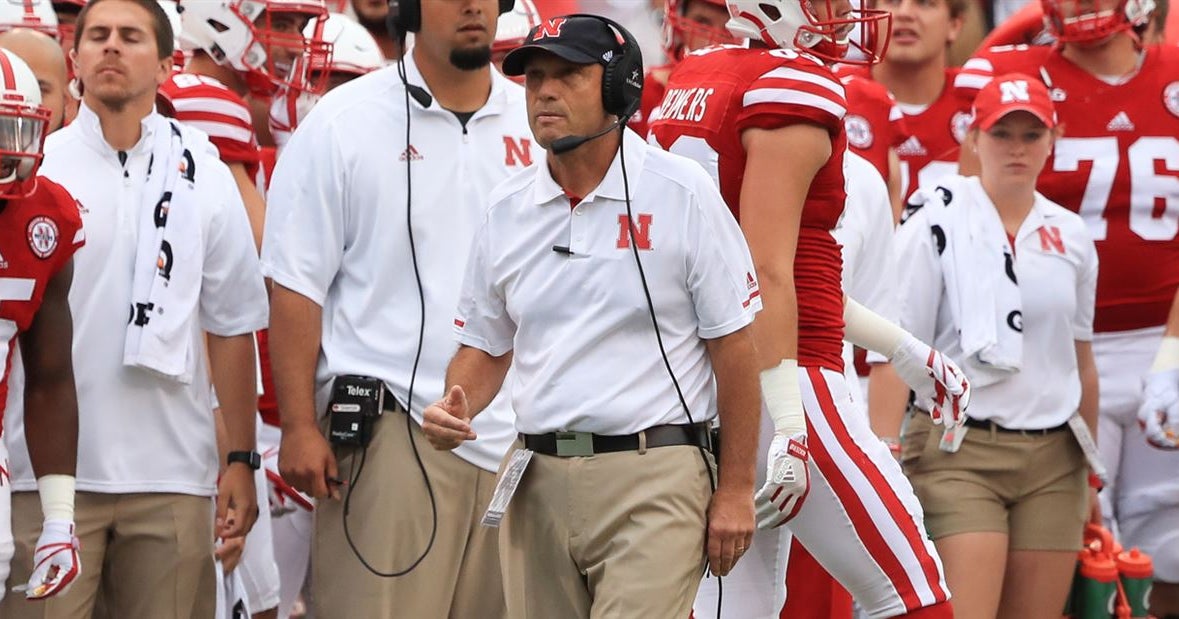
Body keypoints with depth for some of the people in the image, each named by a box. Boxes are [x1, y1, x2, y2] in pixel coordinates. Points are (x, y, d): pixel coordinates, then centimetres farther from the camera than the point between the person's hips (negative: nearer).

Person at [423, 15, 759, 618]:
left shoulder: (681, 193, -4)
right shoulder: (506, 207, 10)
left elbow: (733, 347, -3)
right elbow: (485, 343, 19)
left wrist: (735, 489, -6)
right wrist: (454, 408, -3)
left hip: (652, 482, -5)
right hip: (536, 480, 5)